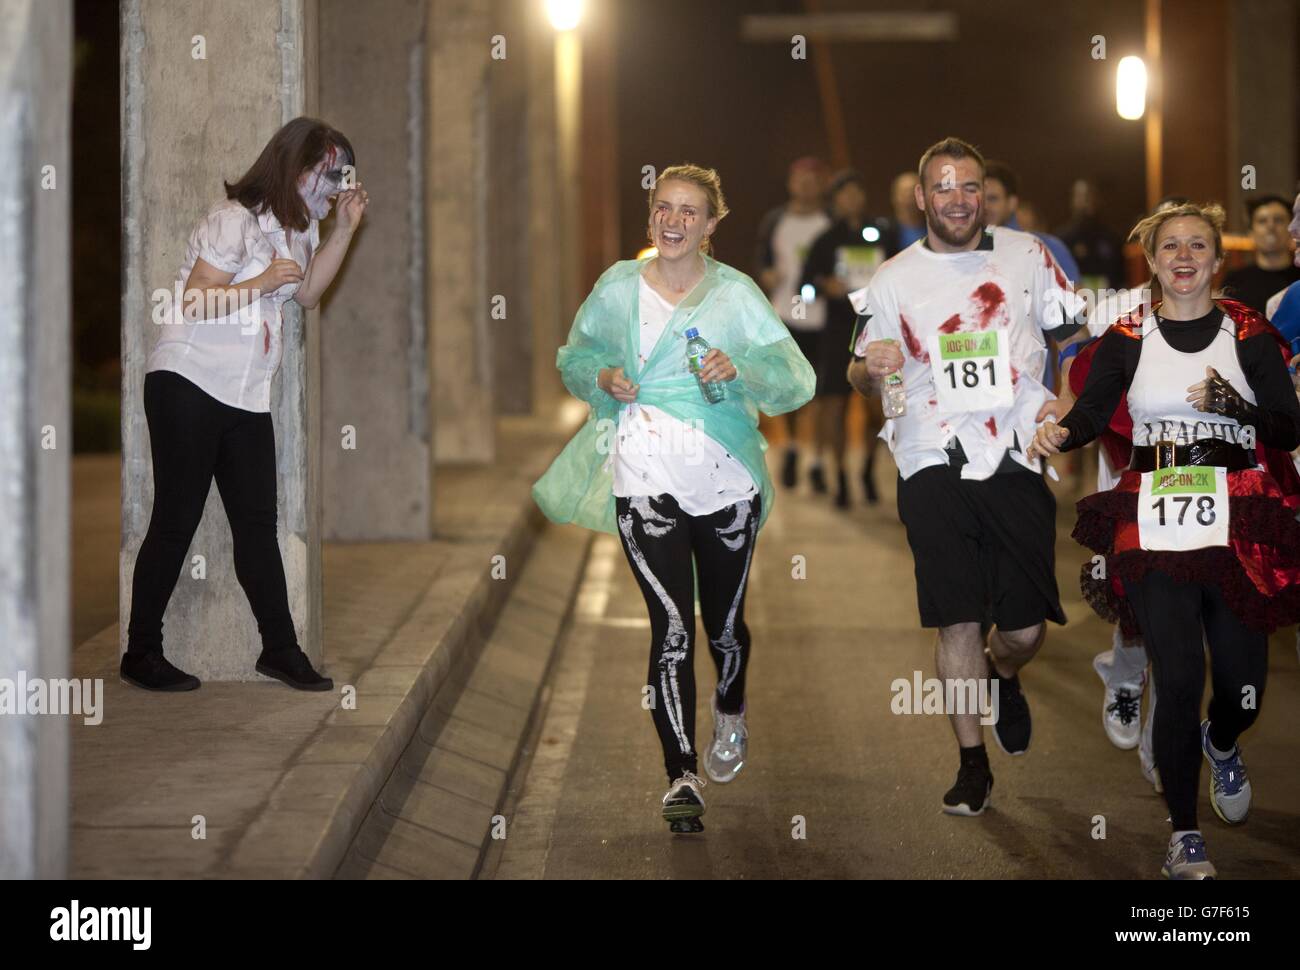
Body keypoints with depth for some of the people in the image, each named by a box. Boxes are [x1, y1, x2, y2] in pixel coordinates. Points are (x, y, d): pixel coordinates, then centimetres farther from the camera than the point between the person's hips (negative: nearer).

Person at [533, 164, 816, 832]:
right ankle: (681, 777, -8)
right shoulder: (617, 288, 6)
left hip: (726, 481, 0)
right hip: (645, 482, 0)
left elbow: (796, 378, -6)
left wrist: (740, 370, -25)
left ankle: (729, 714, 48)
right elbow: (573, 357, 20)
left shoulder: (736, 294, 0)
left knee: (723, 622, 15)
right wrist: (603, 377, -2)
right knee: (672, 626, -12)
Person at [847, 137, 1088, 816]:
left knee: (1026, 626, -1)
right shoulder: (893, 280, 8)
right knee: (958, 620, -4)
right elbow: (859, 375, 14)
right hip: (934, 466, 0)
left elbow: (1078, 338, 15)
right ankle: (972, 763, 9)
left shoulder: (1027, 257, 8)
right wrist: (871, 367, -10)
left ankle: (1002, 679, 35)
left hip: (1017, 459, 0)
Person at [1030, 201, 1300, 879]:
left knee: (1242, 683, 3)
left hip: (1239, 528, 1)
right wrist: (1061, 434, -29)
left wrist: (1232, 404, -18)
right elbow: (1092, 412, -7)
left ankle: (1221, 745, 41)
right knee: (1178, 680, -8)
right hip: (1156, 529, -1)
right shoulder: (1127, 340, 6)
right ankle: (1184, 833, 5)